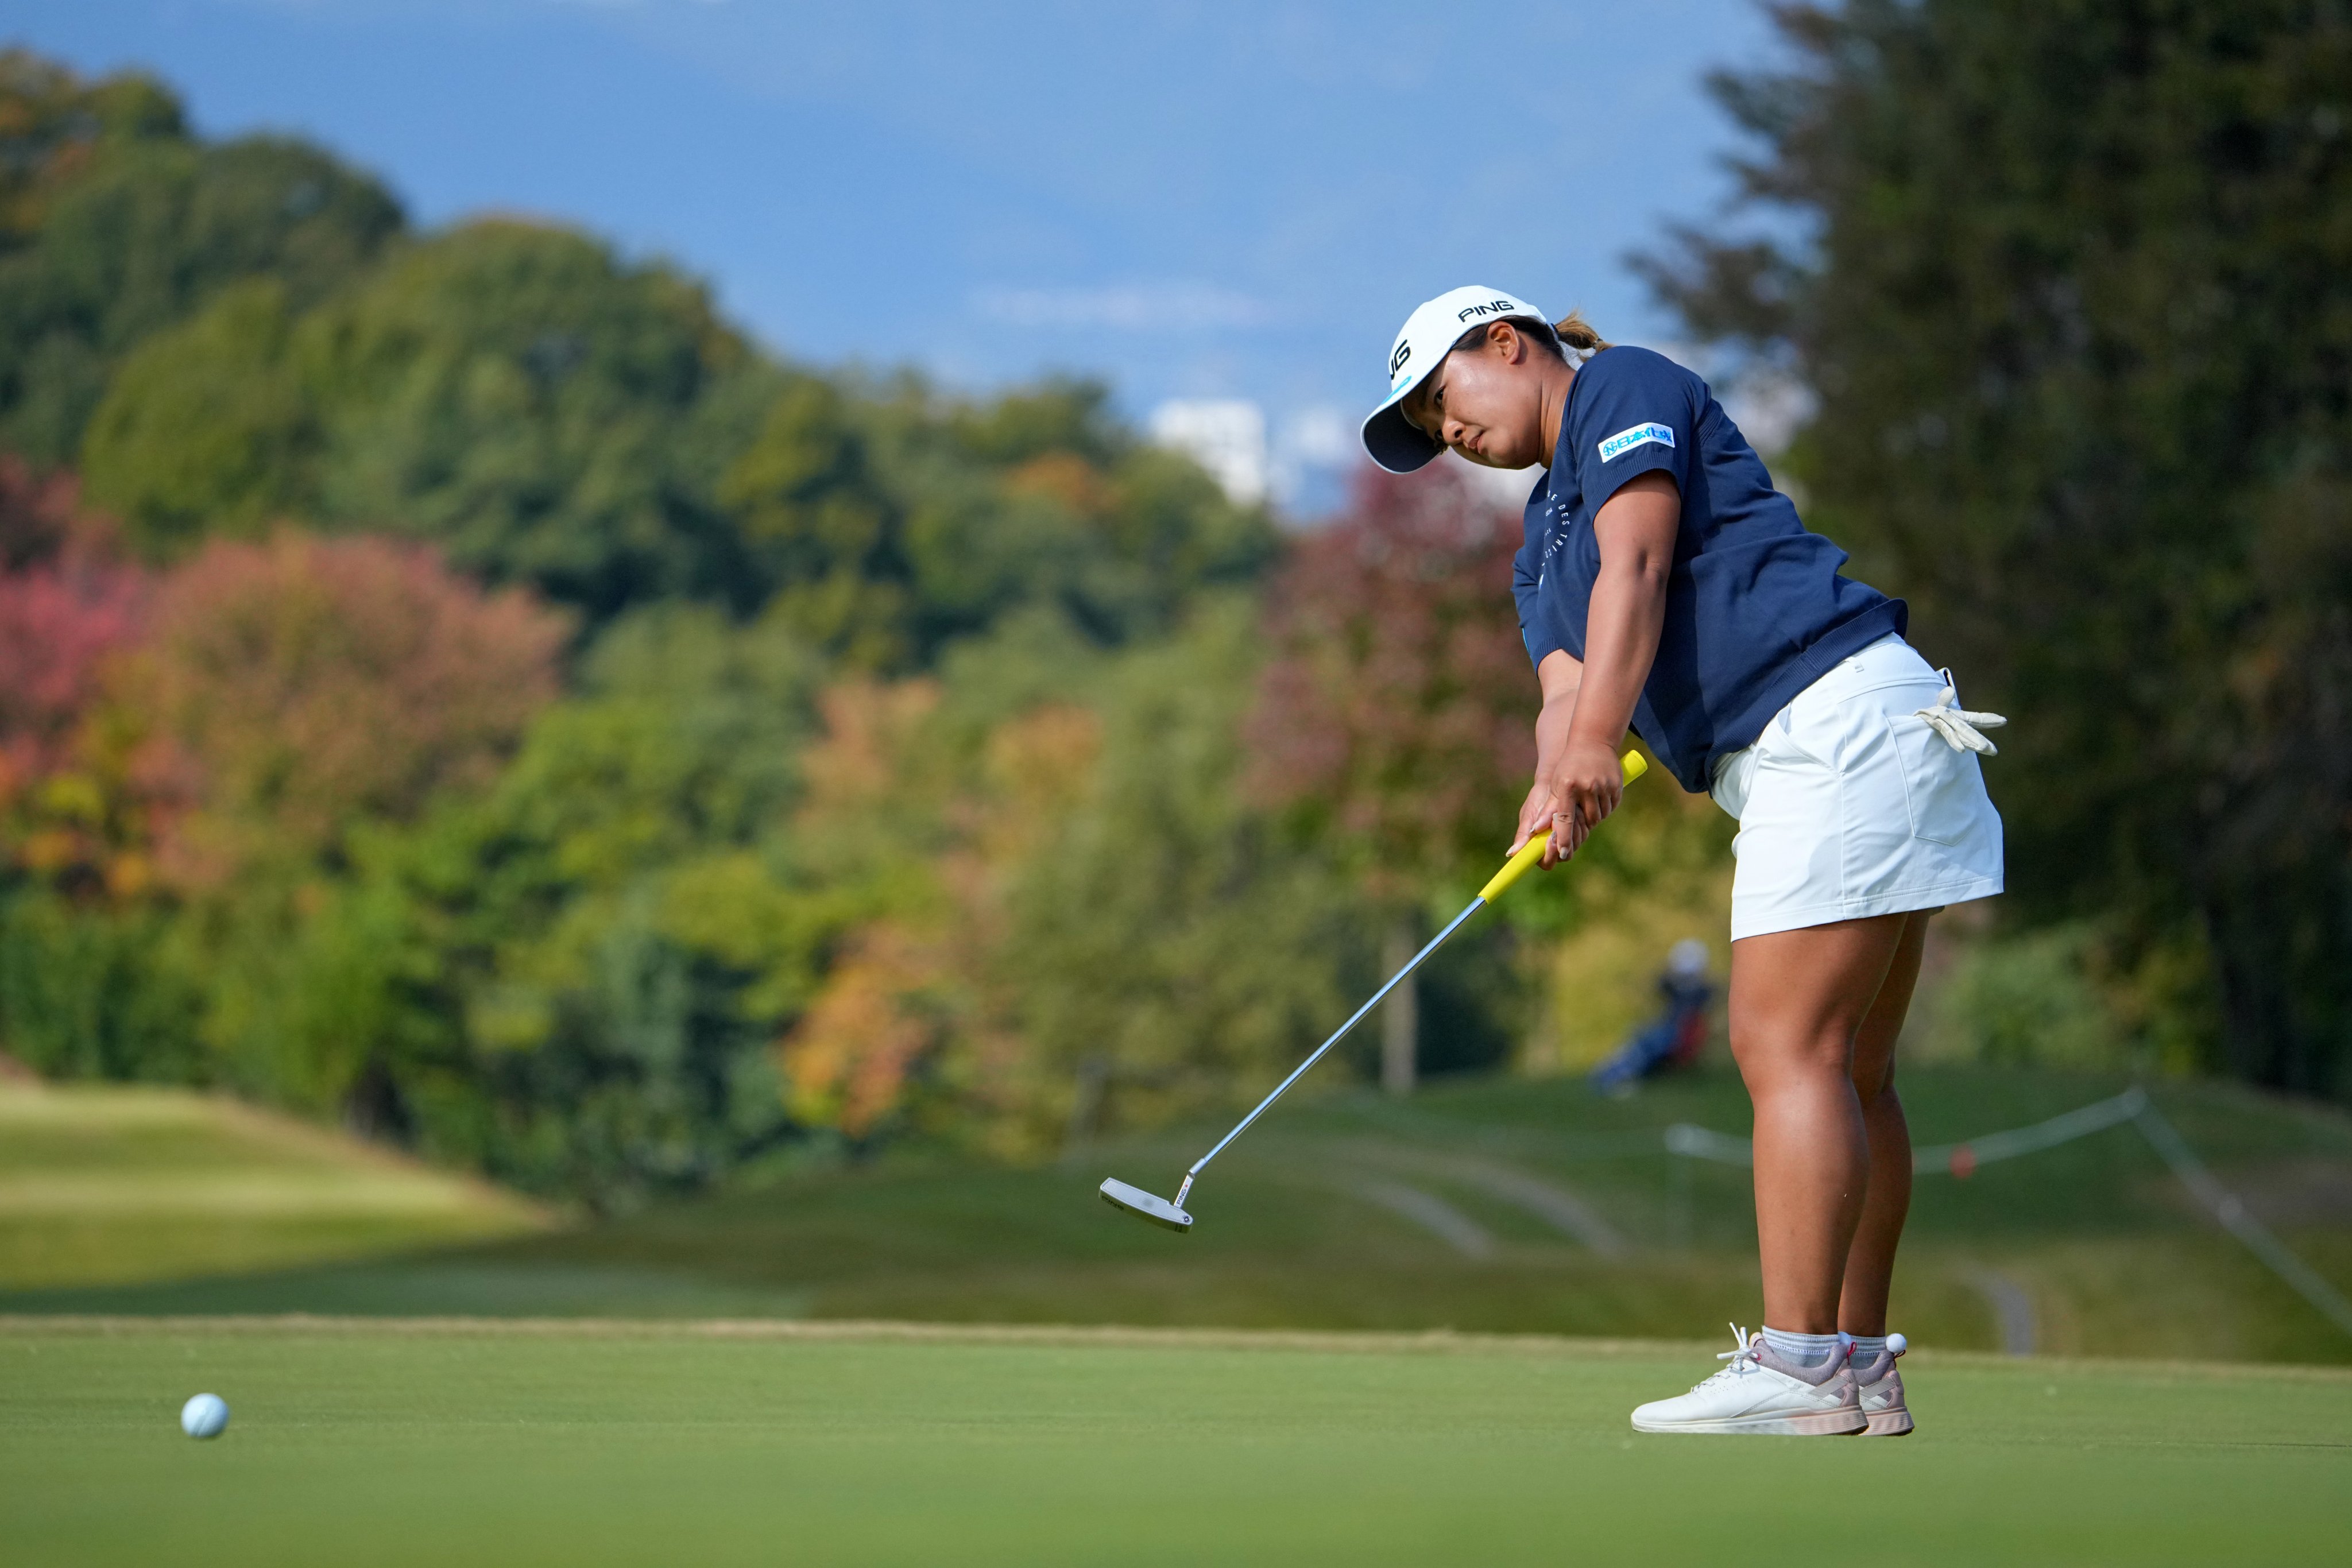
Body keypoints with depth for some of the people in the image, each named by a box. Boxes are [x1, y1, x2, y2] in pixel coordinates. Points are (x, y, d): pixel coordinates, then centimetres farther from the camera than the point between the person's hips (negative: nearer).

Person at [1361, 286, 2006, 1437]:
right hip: (1791, 767, 10)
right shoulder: (1544, 548, 27)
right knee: (1845, 1071, 10)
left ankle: (1798, 1366, -17)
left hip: (1841, 718, -10)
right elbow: (1569, 694, 9)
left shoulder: (1624, 388, 2)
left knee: (1787, 1047, -14)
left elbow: (1638, 566, -14)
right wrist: (1557, 787, -14)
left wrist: (1595, 744, -24)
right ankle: (1860, 1368, 12)